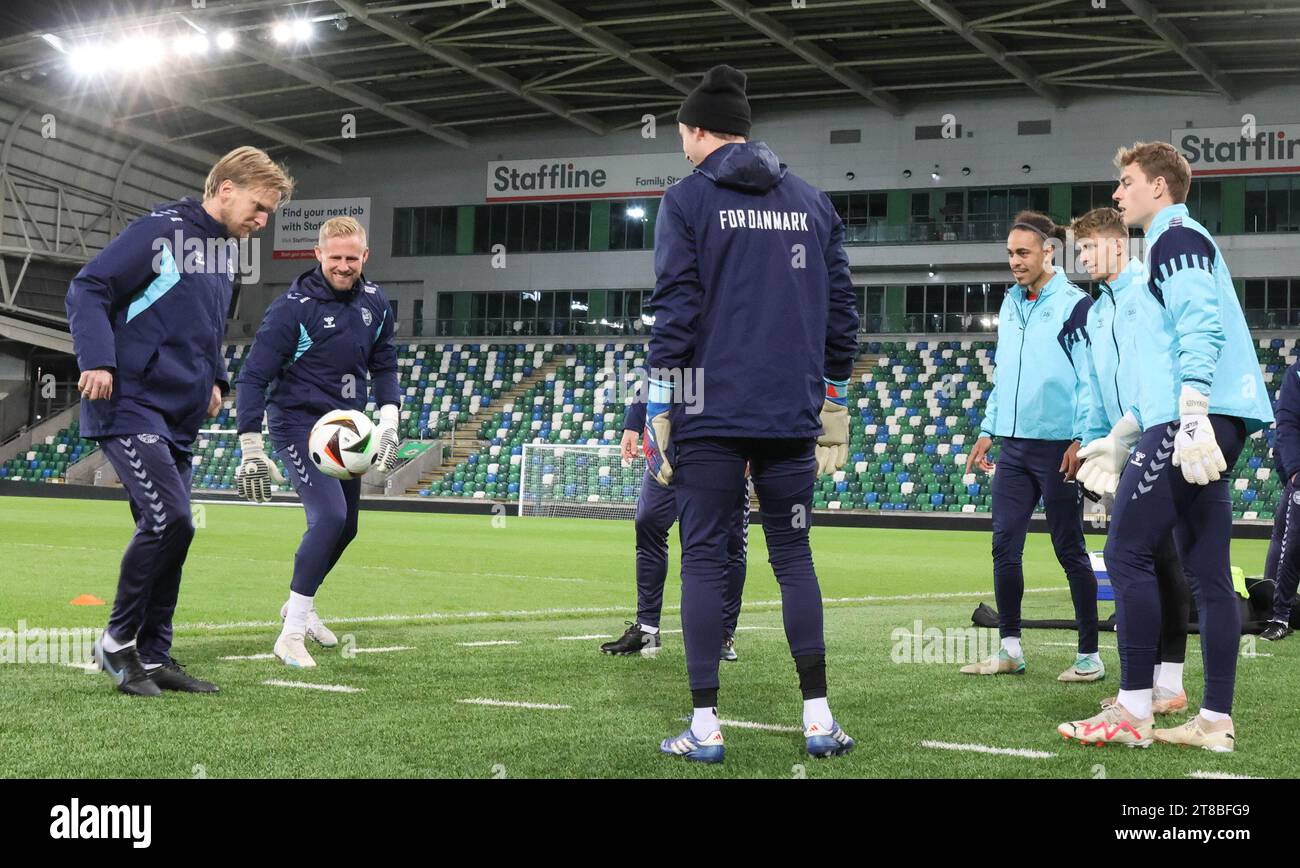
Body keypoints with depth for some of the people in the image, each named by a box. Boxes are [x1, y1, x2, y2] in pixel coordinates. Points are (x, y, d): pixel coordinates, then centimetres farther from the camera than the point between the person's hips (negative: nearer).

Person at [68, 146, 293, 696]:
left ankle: (153, 657, 15)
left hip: (180, 420, 9)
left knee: (169, 529, 7)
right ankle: (118, 640, -2)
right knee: (169, 519, -18)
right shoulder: (160, 231, -10)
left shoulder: (225, 253, 16)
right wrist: (98, 360, -23)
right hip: (130, 407, -9)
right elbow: (89, 288, -13)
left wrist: (214, 380, 16)